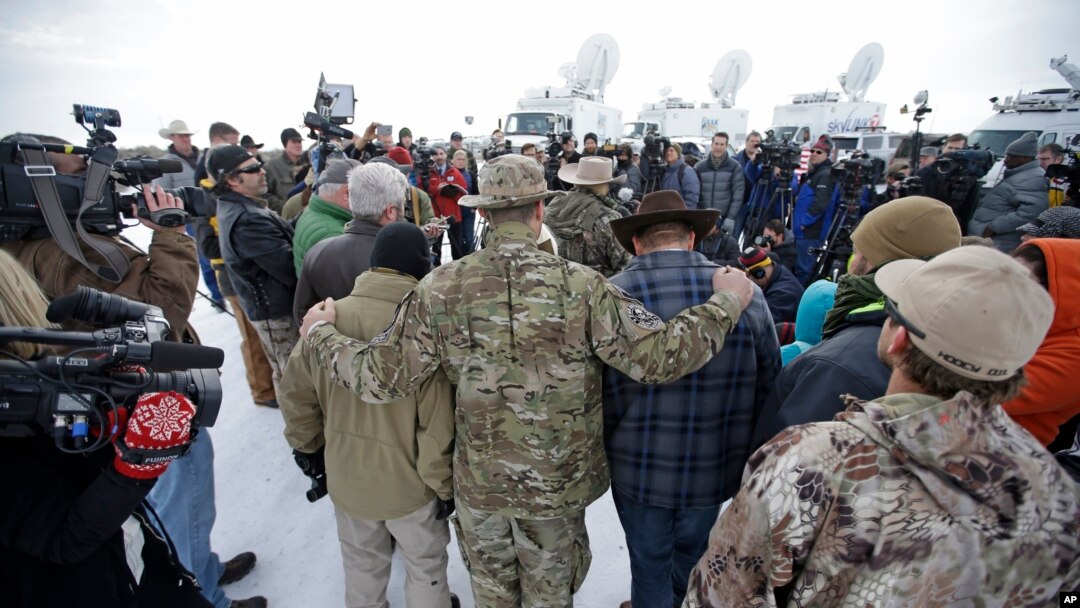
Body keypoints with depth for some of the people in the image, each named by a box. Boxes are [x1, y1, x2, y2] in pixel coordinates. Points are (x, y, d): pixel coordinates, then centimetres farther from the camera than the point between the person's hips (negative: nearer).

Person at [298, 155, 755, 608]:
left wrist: (319, 333, 5)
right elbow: (657, 357, -23)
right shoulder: (580, 286, -22)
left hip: (478, 480, 2)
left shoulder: (440, 288, -17)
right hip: (557, 484, -1)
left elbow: (380, 379, -14)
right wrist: (727, 301, -7)